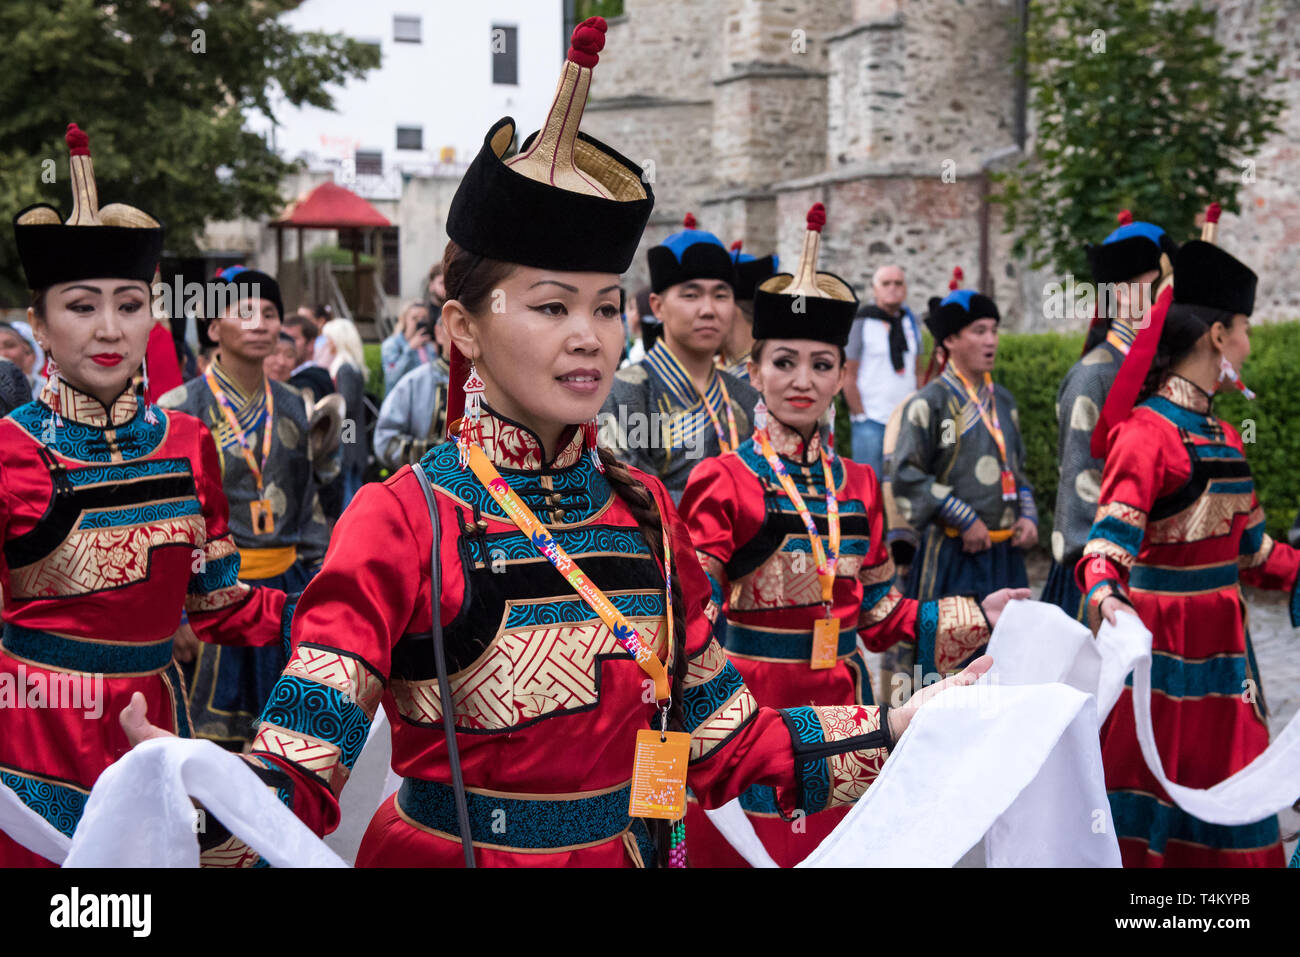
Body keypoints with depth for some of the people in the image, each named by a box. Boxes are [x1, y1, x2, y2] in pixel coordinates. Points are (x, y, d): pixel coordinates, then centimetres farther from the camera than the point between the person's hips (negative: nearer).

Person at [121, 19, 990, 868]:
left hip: (632, 848, 5)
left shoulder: (647, 509, -1)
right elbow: (303, 782, -21)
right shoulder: (400, 520, -16)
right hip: (449, 848, -4)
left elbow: (719, 742, 4)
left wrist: (900, 726, -2)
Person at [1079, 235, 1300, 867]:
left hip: (1219, 640, 9)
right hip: (1161, 641, -8)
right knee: (1153, 786, 0)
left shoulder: (1223, 436, 12)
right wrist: (1106, 594, -43)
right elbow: (1111, 536, -25)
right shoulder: (1148, 429, -15)